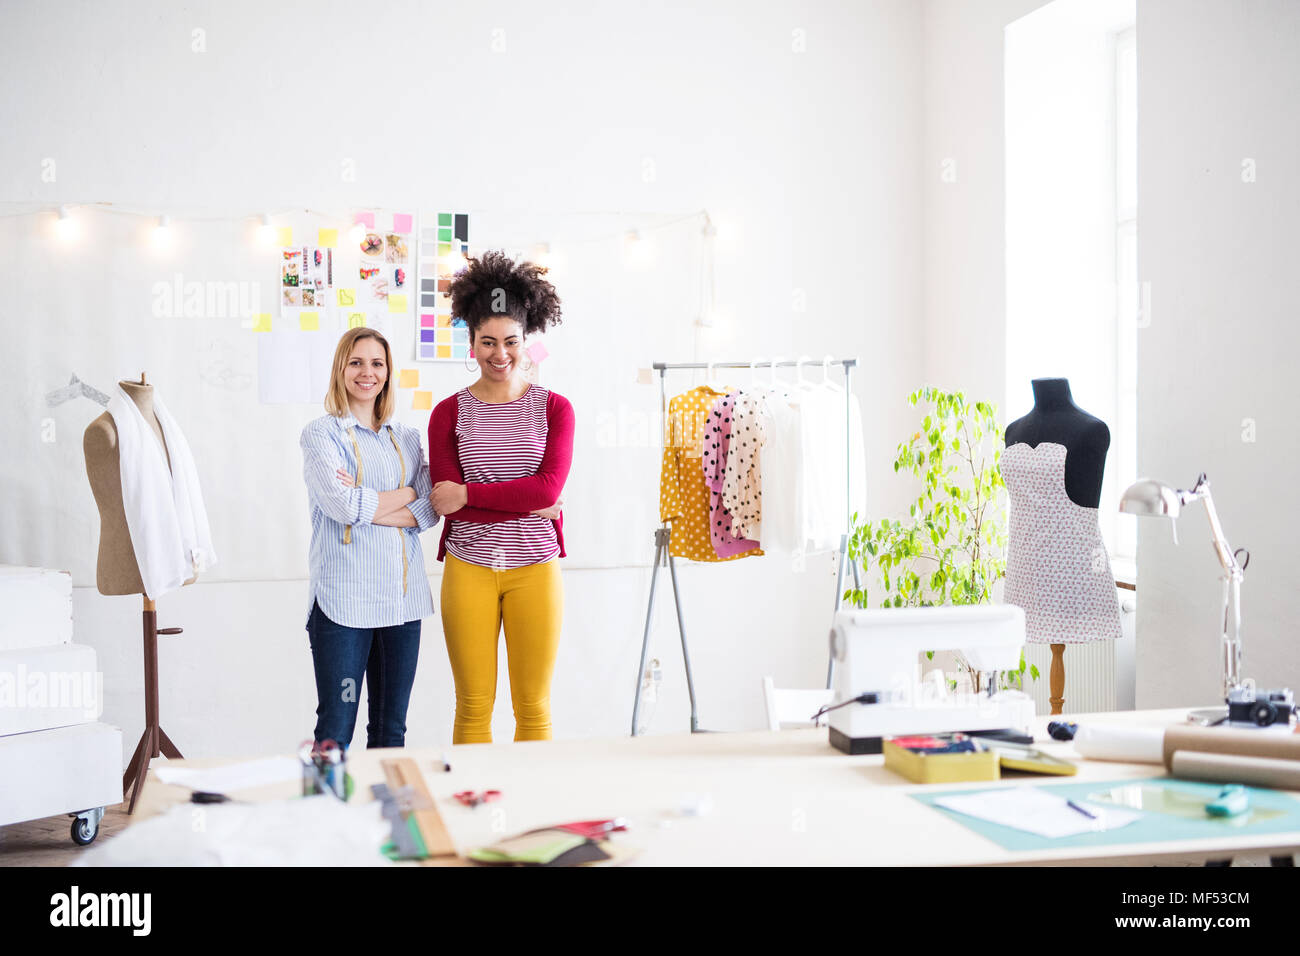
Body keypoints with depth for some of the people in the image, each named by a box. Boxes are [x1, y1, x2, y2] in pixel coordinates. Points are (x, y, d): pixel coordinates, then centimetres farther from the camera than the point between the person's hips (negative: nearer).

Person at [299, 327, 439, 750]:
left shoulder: (406, 437, 14)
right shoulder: (321, 434, 1)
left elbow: (431, 510, 2)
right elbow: (342, 504, -14)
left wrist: (370, 505, -11)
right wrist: (406, 495, -1)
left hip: (403, 597, 5)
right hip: (344, 599, -4)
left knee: (391, 731, 10)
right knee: (335, 731, -3)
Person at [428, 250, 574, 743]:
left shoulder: (554, 407, 3)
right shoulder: (449, 413, 2)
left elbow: (549, 487, -9)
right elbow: (445, 501, -6)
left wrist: (469, 495, -10)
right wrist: (527, 504, -11)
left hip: (535, 568, 0)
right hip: (469, 568, 0)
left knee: (534, 707, 7)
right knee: (473, 708, 6)